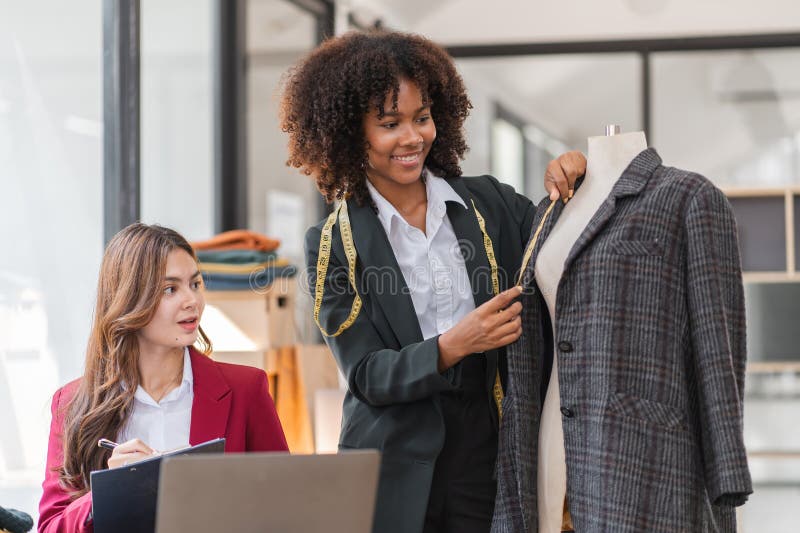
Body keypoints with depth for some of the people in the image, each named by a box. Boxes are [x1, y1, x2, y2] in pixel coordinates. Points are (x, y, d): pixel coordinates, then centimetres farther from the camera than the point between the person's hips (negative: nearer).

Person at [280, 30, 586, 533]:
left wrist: (571, 185, -9)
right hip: (397, 479, -2)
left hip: (492, 466, 2)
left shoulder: (490, 203, 5)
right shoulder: (334, 244, -1)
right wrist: (453, 346, -23)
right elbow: (367, 376, -7)